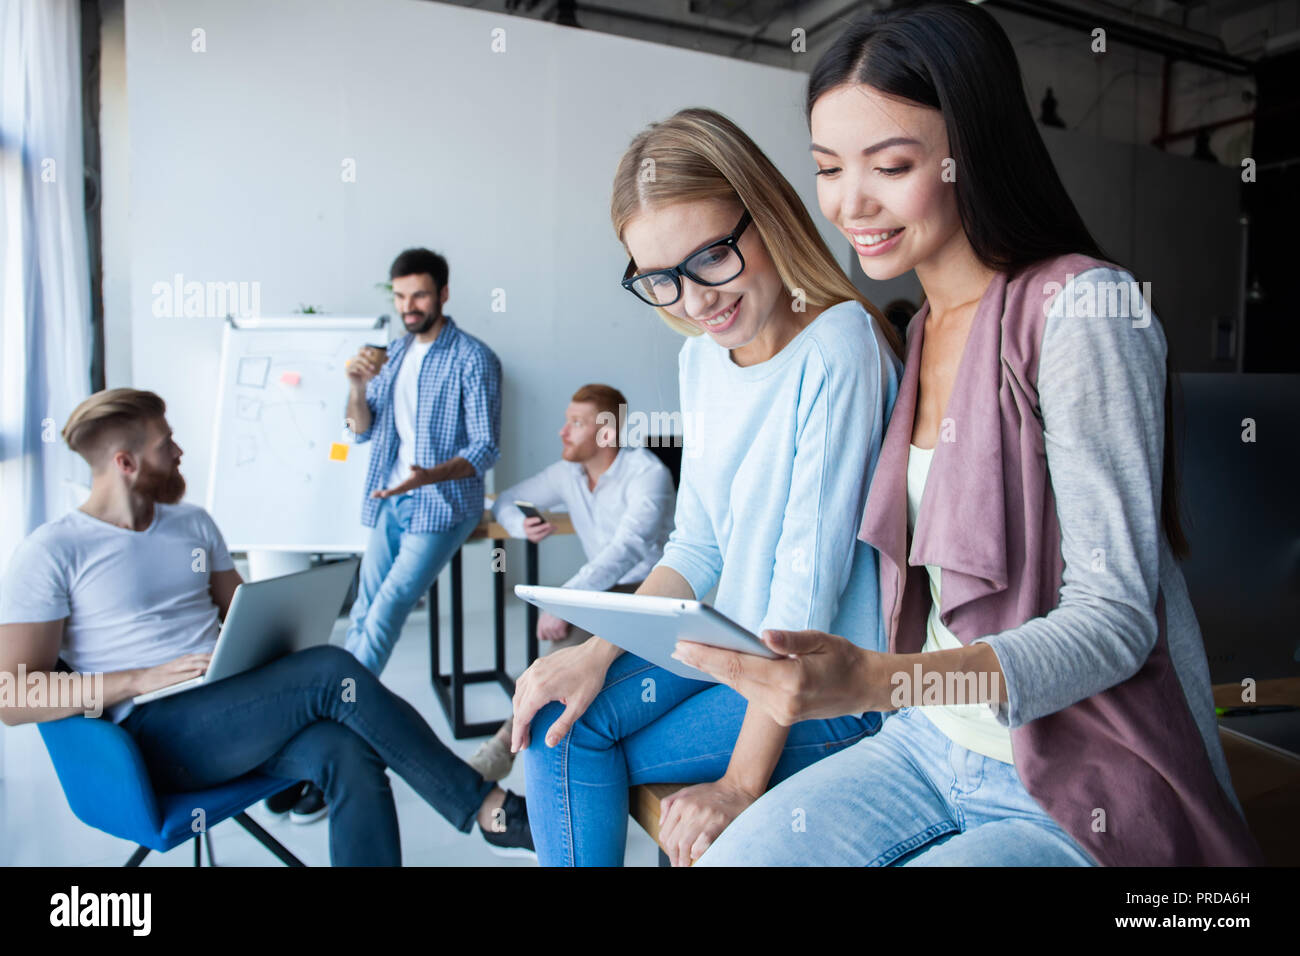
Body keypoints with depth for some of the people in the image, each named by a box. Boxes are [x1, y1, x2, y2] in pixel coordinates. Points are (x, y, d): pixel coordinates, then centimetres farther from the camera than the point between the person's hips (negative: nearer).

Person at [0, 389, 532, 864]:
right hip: (155, 733, -5)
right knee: (331, 672, -27)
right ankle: (489, 810, -18)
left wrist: (282, 645, -3)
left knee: (350, 755, -28)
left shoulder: (193, 523, 15)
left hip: (235, 708, 5)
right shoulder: (50, 553, -3)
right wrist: (143, 678, -18)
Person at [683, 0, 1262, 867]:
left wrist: (872, 680, -35)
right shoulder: (919, 332, 7)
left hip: (1082, 794, -6)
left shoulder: (1084, 307, -17)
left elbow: (1115, 621, -21)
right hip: (935, 744, 6)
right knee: (731, 854, -13)